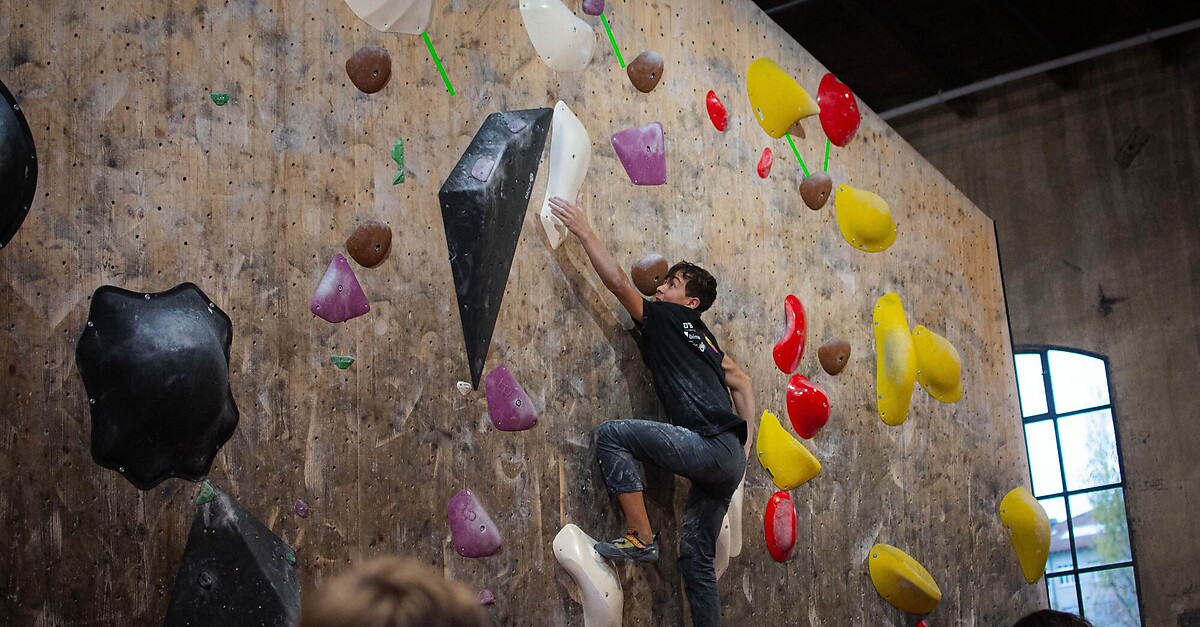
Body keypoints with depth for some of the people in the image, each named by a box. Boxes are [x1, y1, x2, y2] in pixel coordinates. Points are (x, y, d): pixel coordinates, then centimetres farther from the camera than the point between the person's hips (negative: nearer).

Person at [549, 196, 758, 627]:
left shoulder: (667, 318, 1)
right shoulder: (703, 338, 25)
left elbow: (617, 281, -4)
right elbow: (742, 383, 29)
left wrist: (583, 231, 2)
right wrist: (746, 442, 25)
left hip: (709, 447, -9)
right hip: (729, 458, 9)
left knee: (612, 434, -8)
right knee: (697, 558, 13)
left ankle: (641, 538, -9)